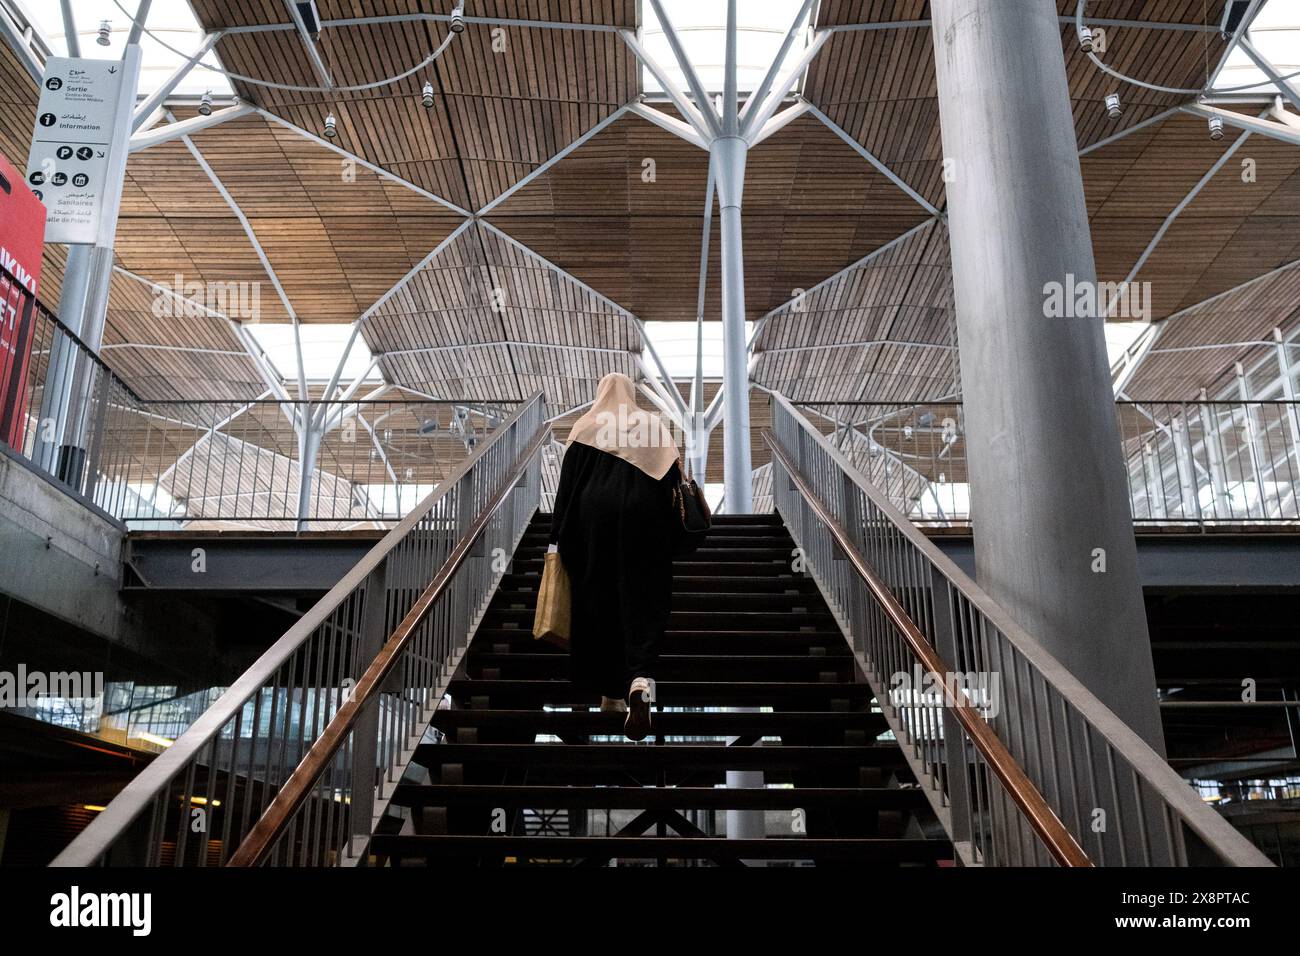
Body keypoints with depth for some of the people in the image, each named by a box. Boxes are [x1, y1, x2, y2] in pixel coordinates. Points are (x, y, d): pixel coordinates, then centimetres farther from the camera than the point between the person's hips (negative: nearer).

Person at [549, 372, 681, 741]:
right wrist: (670, 537, 10)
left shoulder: (586, 427, 9)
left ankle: (610, 691, 19)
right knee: (642, 602, -3)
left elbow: (567, 484, 2)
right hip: (645, 521, 0)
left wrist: (559, 538, 3)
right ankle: (640, 682, -26)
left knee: (598, 601, 11)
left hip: (594, 520, 0)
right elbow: (673, 477, 4)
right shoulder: (653, 423, 12)